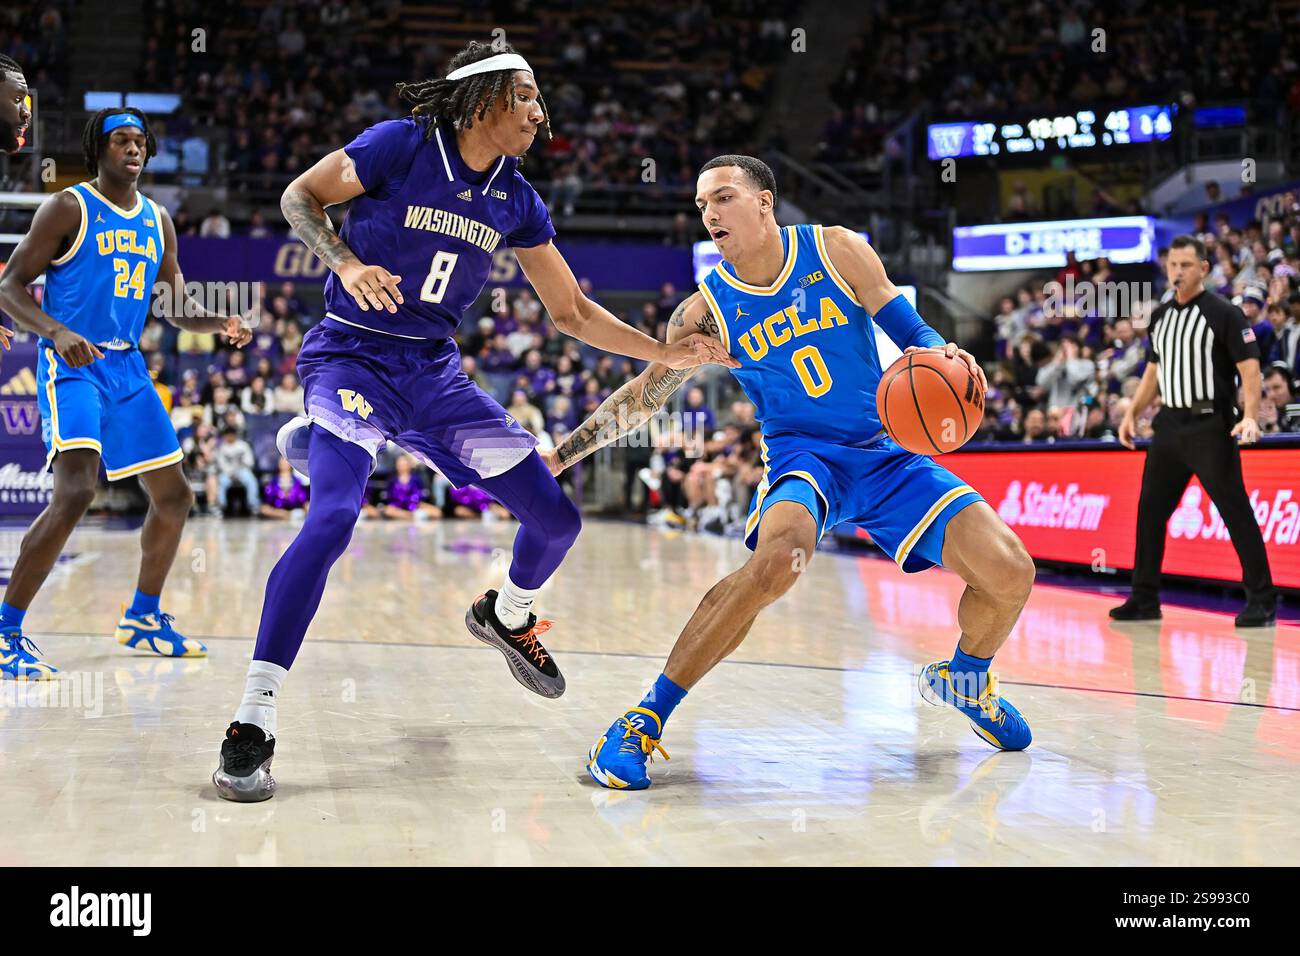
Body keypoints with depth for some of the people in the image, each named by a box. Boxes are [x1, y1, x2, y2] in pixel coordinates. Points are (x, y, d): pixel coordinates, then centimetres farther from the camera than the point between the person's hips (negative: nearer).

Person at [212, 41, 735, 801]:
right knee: (333, 518, -30)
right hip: (353, 358, -6)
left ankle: (507, 617, 38)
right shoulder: (400, 146, -11)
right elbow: (300, 197, -2)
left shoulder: (517, 201, 4)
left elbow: (573, 312, 11)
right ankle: (252, 724, -25)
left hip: (435, 374, 6)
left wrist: (666, 354, 5)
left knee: (556, 519, 4)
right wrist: (346, 263, -19)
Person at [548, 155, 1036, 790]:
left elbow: (910, 332, -2)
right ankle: (645, 719, -28)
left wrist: (943, 357, -26)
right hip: (802, 455, -2)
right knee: (780, 555, -38)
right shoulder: (708, 310, -2)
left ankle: (965, 678, 25)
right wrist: (558, 456, 4)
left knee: (1010, 574, -11)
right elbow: (642, 397, 7)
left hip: (888, 453, 3)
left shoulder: (837, 251, -3)